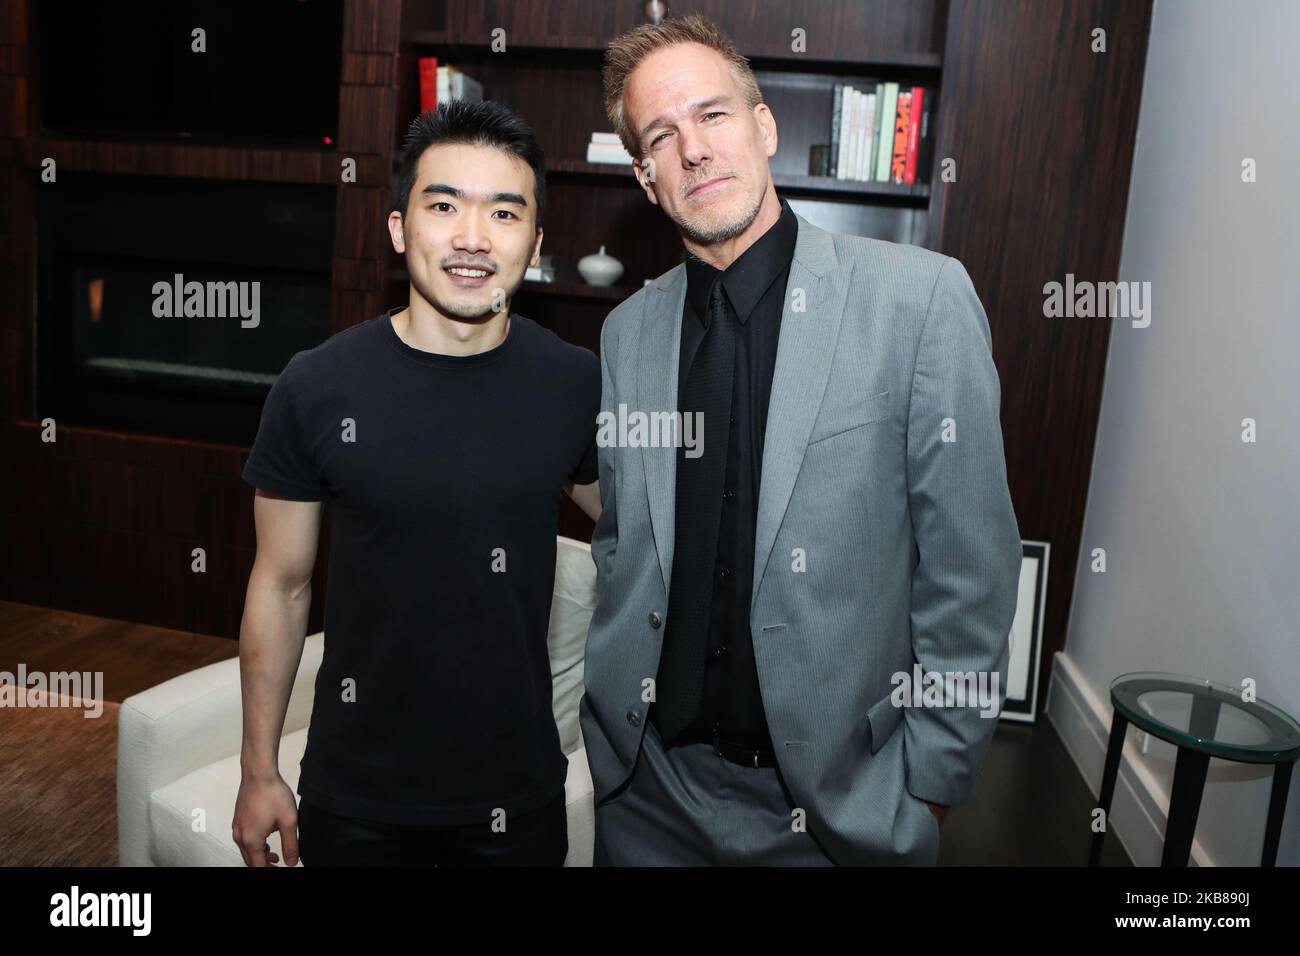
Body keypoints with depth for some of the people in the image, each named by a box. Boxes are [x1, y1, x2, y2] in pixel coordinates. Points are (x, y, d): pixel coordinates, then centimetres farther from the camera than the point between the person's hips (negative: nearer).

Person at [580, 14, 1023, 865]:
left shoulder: (922, 297, -11)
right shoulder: (629, 331, 2)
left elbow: (971, 564, -9)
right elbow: (617, 550, 10)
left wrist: (932, 780, -7)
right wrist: (607, 724, 6)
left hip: (839, 795, -3)